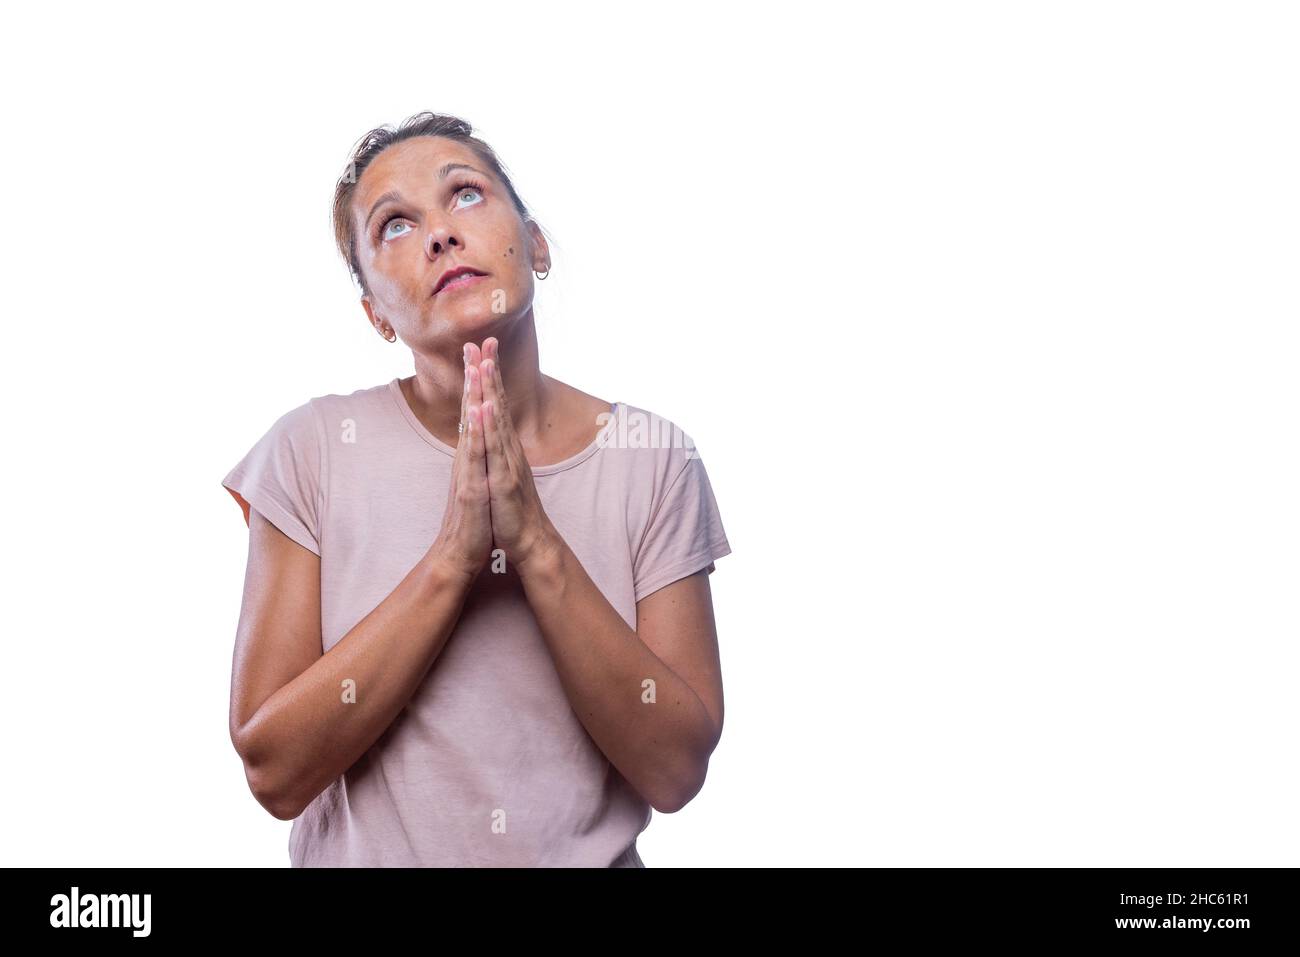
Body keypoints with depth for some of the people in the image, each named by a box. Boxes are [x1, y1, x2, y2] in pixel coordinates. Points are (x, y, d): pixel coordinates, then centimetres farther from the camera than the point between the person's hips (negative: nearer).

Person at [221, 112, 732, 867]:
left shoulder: (653, 460, -10)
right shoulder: (313, 450, -12)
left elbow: (676, 770, -14)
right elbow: (274, 770, -15)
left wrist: (537, 545, -25)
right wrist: (452, 556, -25)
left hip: (592, 852, 1)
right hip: (363, 853, 0)